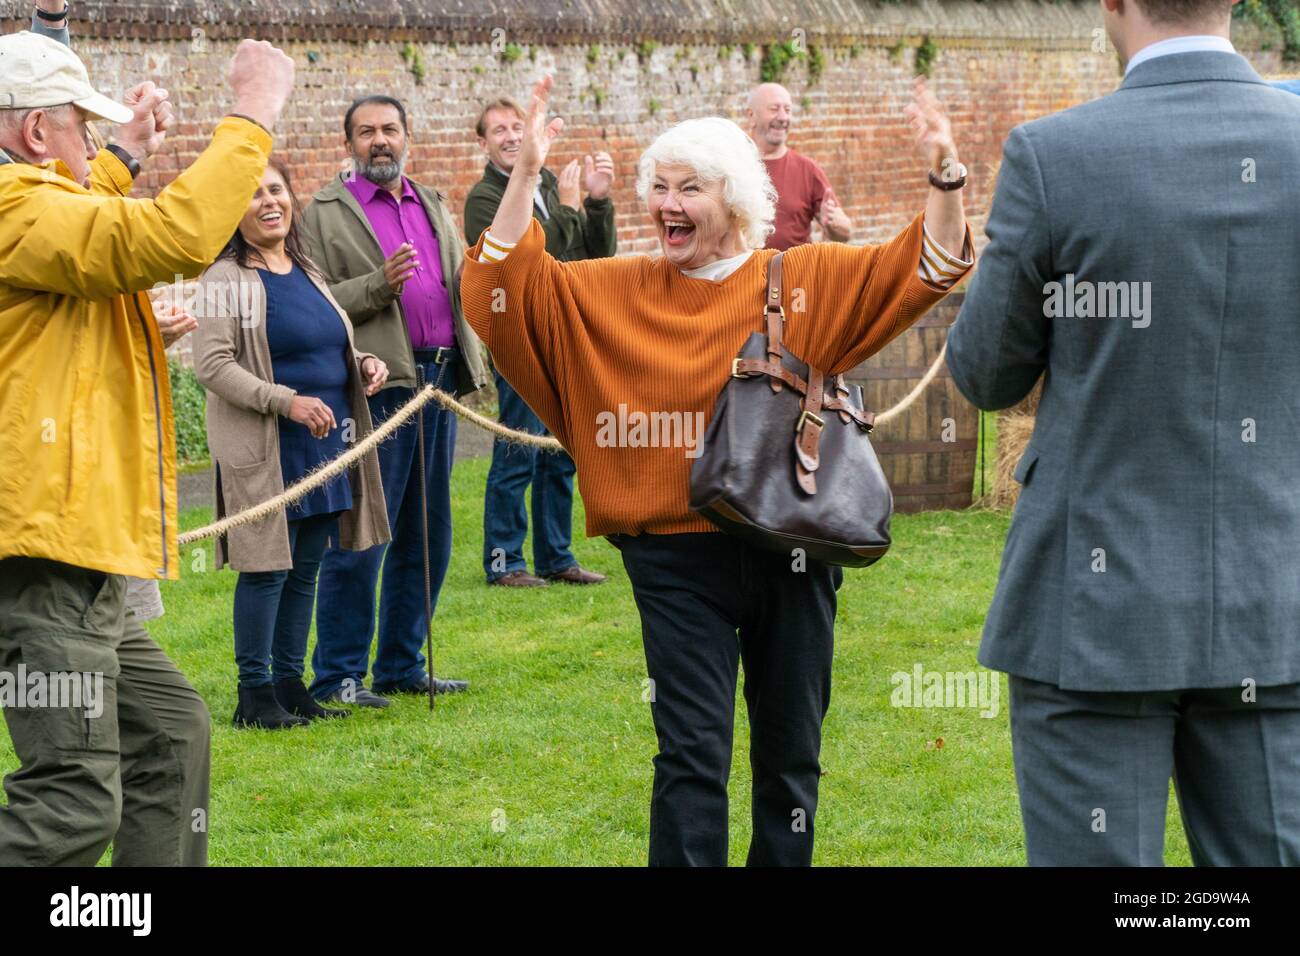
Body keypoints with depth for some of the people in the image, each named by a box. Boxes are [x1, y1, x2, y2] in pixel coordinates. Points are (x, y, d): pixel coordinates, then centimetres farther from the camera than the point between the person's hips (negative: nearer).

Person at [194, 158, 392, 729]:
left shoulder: (307, 272, 15)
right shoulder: (227, 279, -9)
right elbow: (211, 365, -17)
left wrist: (363, 364, 5)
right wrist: (287, 402, -24)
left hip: (326, 445, 7)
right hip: (267, 448, -7)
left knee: (305, 570, 10)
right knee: (267, 569, -5)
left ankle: (290, 685, 19)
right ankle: (255, 695, 3)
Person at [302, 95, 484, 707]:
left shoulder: (434, 207, 19)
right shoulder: (324, 215, -1)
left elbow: (464, 285, 25)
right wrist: (379, 285, -20)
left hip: (440, 378, 7)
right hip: (377, 385, -7)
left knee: (426, 538, 11)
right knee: (360, 541, -7)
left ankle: (402, 667, 21)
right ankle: (338, 676, 0)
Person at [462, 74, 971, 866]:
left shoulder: (803, 282, 3)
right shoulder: (615, 293, 4)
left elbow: (923, 269, 0)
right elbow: (509, 286, -3)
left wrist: (944, 178, -16)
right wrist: (525, 176, -13)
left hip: (792, 548, 1)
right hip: (679, 556, -1)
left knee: (792, 755, 11)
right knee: (693, 754, -6)